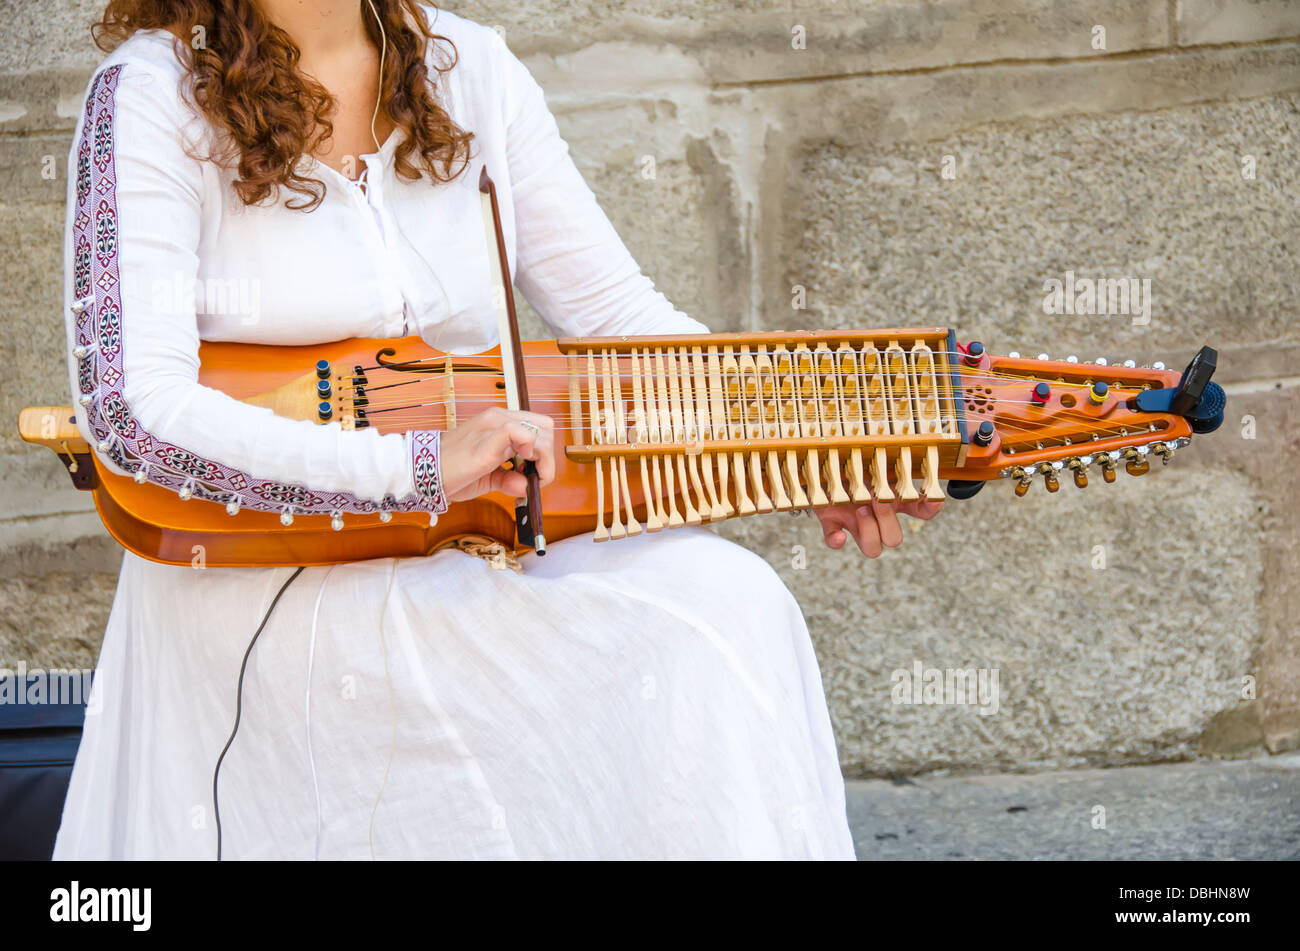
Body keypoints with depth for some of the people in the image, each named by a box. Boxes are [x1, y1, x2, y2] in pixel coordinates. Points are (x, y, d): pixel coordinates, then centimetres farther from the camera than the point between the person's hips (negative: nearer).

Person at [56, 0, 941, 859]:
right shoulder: (154, 91, -10)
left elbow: (620, 313, 7)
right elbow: (132, 410, -20)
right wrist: (419, 467, -28)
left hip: (452, 569, 6)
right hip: (261, 606, -5)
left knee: (726, 593, -21)